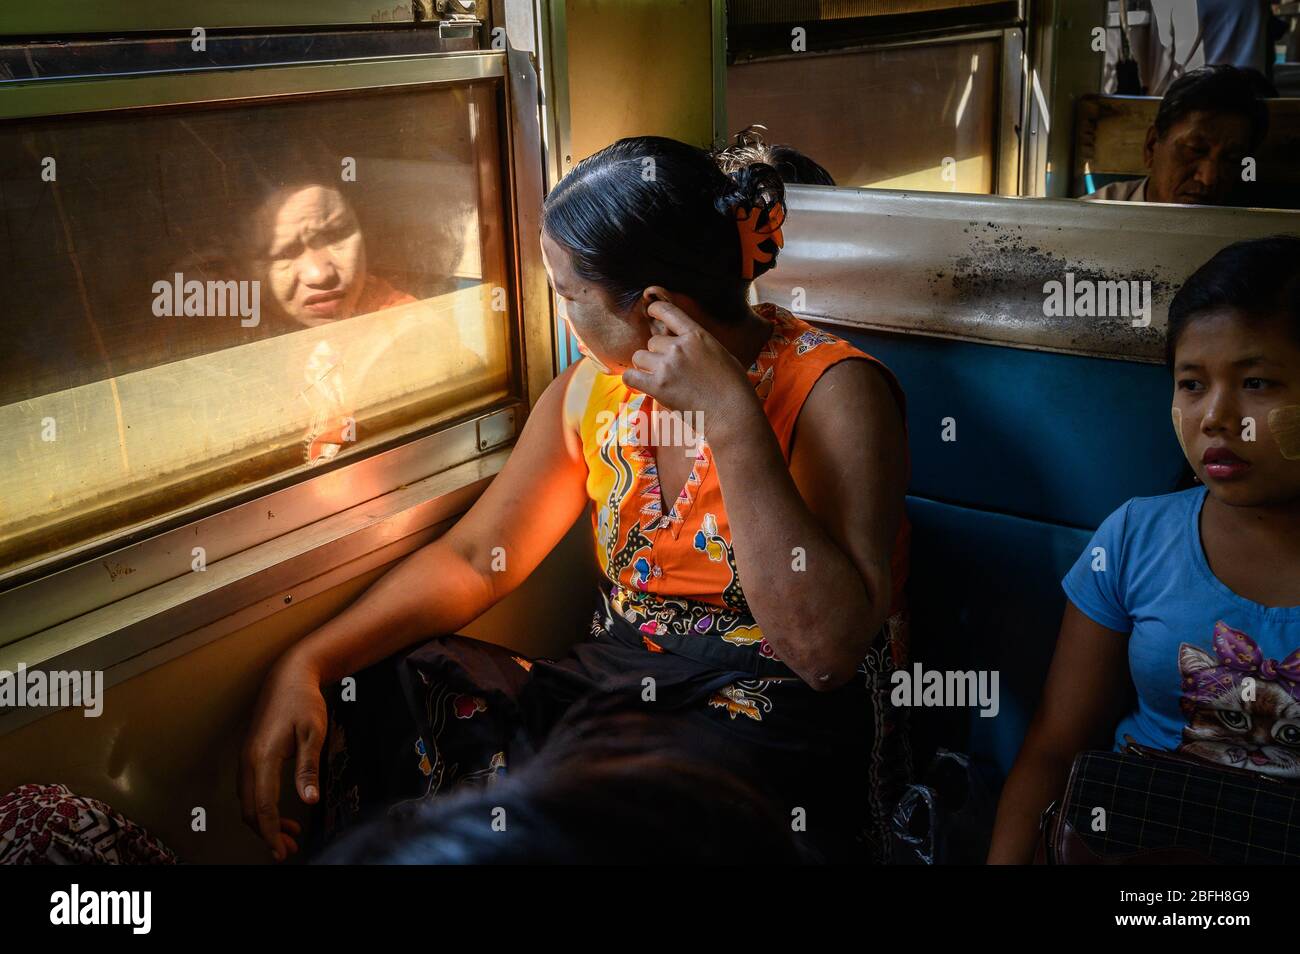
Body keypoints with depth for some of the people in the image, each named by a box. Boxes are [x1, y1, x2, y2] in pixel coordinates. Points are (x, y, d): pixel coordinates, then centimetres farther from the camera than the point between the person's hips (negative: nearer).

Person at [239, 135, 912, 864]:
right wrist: (310, 663, -7)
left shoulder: (836, 391, -14)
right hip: (613, 690, 6)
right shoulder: (592, 391, 6)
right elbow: (473, 560, 7)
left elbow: (824, 650, -25)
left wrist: (730, 416, -27)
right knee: (379, 691, -11)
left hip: (777, 725, -6)